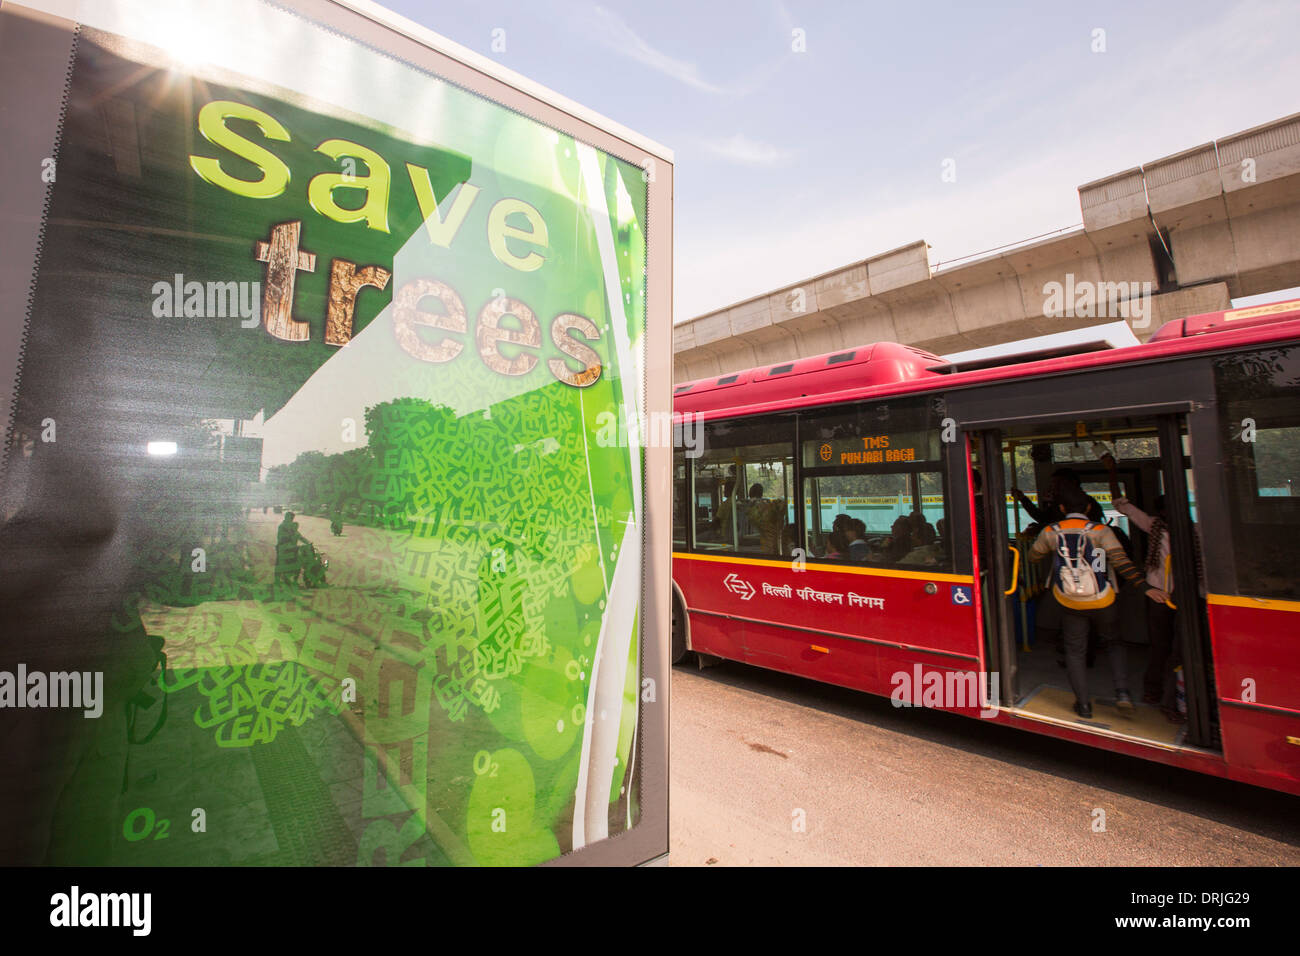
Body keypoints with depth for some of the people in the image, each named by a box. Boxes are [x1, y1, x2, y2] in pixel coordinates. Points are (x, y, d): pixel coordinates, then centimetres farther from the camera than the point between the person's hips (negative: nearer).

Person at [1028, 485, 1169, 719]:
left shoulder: (1050, 532, -5)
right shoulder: (1100, 531, -8)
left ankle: (1083, 704, 14)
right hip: (1102, 602, 0)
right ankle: (1122, 691, 9)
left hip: (1069, 603, 0)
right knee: (1113, 644, 23)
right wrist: (1145, 587, -19)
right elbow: (1121, 561, -19)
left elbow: (1033, 556, 9)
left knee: (1075, 651, 10)